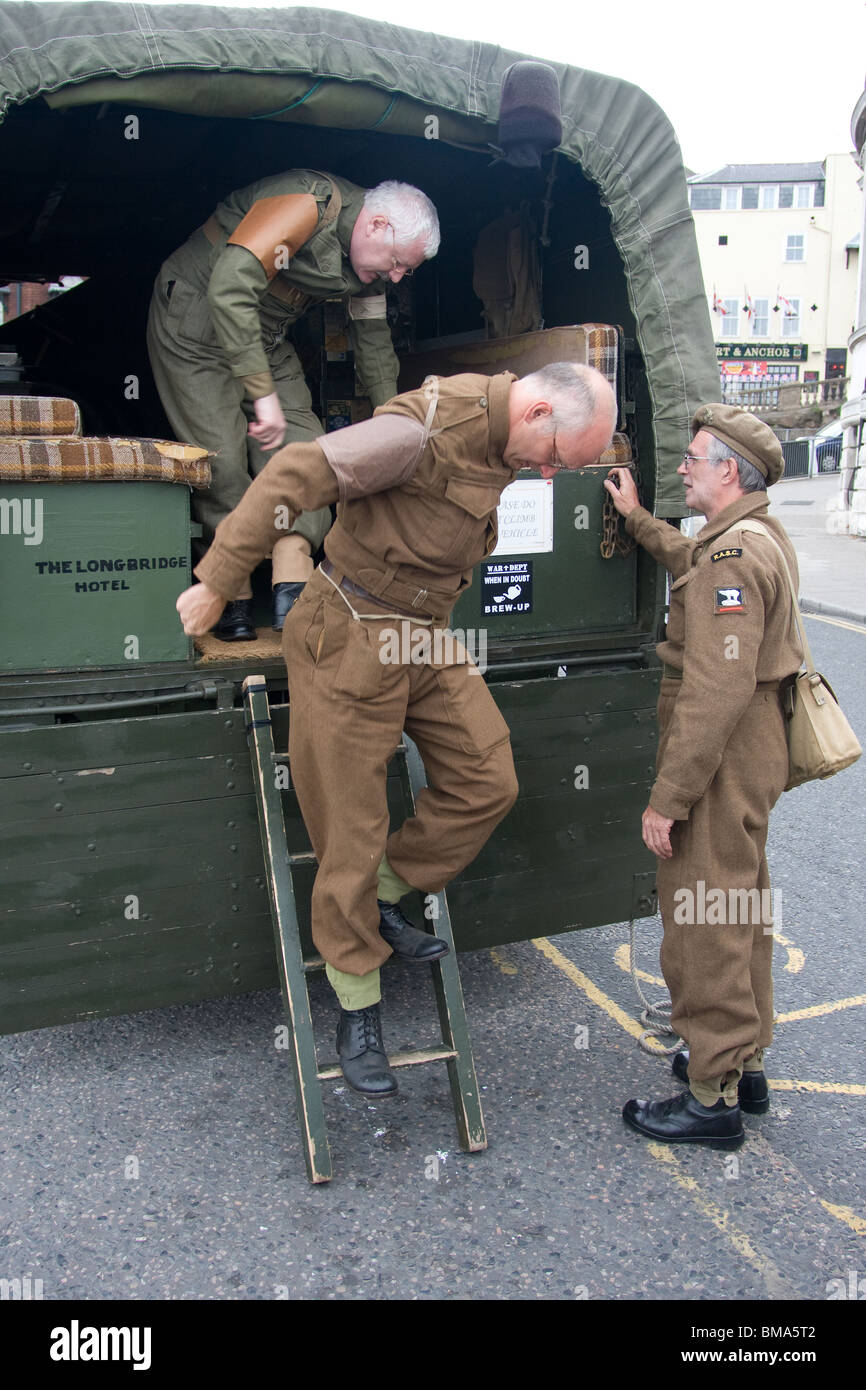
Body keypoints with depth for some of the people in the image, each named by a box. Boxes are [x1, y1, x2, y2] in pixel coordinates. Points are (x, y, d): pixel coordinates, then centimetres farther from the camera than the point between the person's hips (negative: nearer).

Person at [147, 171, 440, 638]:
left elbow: (373, 336, 16)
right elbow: (229, 288, -38)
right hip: (196, 325, -8)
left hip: (265, 338, 8)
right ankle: (235, 603, -2)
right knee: (223, 461, -13)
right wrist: (264, 394, -40)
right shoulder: (308, 203, -28)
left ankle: (292, 590, -20)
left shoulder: (370, 257, 0)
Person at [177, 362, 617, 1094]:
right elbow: (293, 478, -25)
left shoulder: (498, 439, 3)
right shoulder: (427, 430, -25)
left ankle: (384, 899, 22)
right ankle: (359, 1012, 17)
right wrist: (217, 584, -21)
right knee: (353, 834, 1)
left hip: (425, 638, 8)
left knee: (488, 782, 4)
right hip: (352, 639, -8)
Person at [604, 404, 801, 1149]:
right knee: (741, 911, 20)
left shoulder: (733, 558, -23)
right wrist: (637, 518, 36)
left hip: (721, 765, -11)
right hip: (753, 755, 11)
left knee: (704, 927, -1)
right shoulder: (763, 538, 9)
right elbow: (692, 563, 33)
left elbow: (715, 694, -29)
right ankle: (743, 1063, 36)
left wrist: (668, 798, -26)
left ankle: (713, 1098, 12)